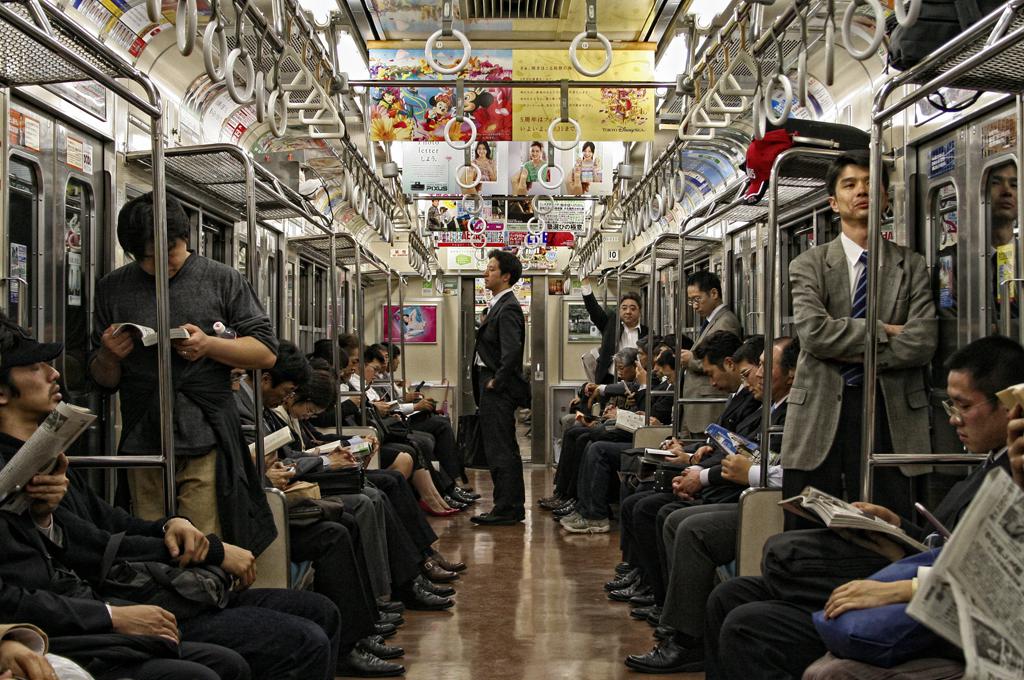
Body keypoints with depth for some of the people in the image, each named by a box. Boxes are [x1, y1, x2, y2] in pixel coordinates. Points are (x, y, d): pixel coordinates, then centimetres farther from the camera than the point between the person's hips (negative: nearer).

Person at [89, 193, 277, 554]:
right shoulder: (113, 288, 13)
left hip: (207, 442, -2)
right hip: (143, 442, 3)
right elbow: (104, 380, 18)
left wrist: (208, 345, -13)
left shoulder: (221, 279, 6)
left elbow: (266, 352, 3)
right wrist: (108, 356, -5)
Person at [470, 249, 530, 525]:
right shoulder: (498, 305, 15)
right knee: (506, 449, 15)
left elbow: (512, 352, -26)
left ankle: (506, 510, 0)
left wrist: (497, 382, -17)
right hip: (492, 386, 10)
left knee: (501, 450, -6)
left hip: (497, 389, -10)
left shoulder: (507, 308, -16)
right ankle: (512, 507, 22)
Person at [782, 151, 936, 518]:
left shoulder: (911, 265, 9)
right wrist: (882, 331, -8)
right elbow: (813, 331, -10)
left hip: (890, 413, 1)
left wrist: (849, 351, -7)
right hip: (820, 411, 0)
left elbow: (922, 343, -5)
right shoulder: (809, 264, 6)